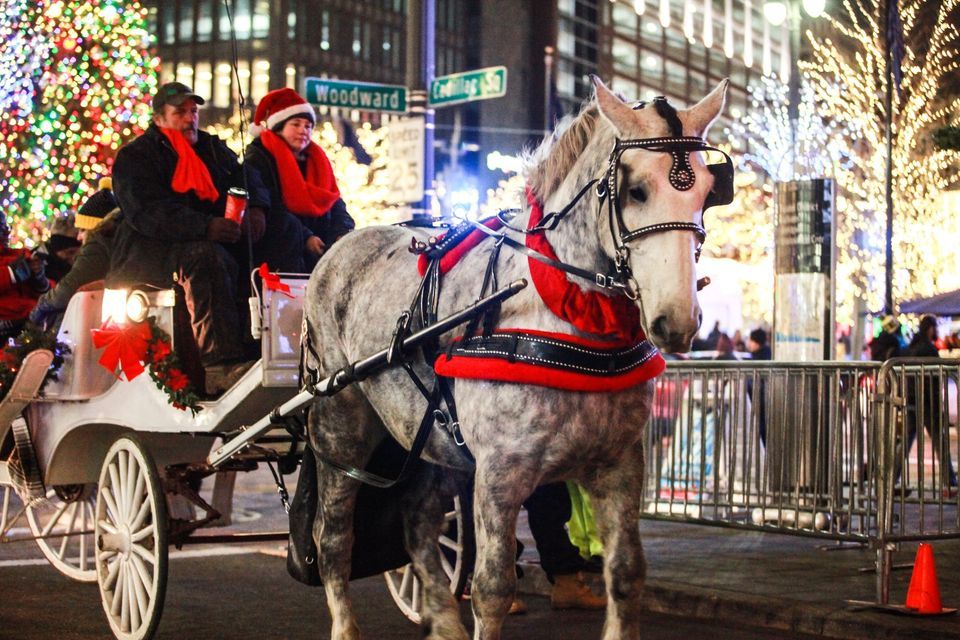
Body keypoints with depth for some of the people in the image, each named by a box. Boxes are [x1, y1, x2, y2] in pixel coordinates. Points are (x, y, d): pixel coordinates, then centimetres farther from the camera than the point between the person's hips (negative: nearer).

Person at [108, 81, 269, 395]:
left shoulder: (213, 148, 23)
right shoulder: (134, 157, 1)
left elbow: (246, 177, 13)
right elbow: (147, 212, -15)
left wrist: (254, 209, -14)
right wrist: (205, 227, -31)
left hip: (205, 241, 6)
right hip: (147, 250, -6)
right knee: (205, 258, -36)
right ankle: (221, 366, -45)